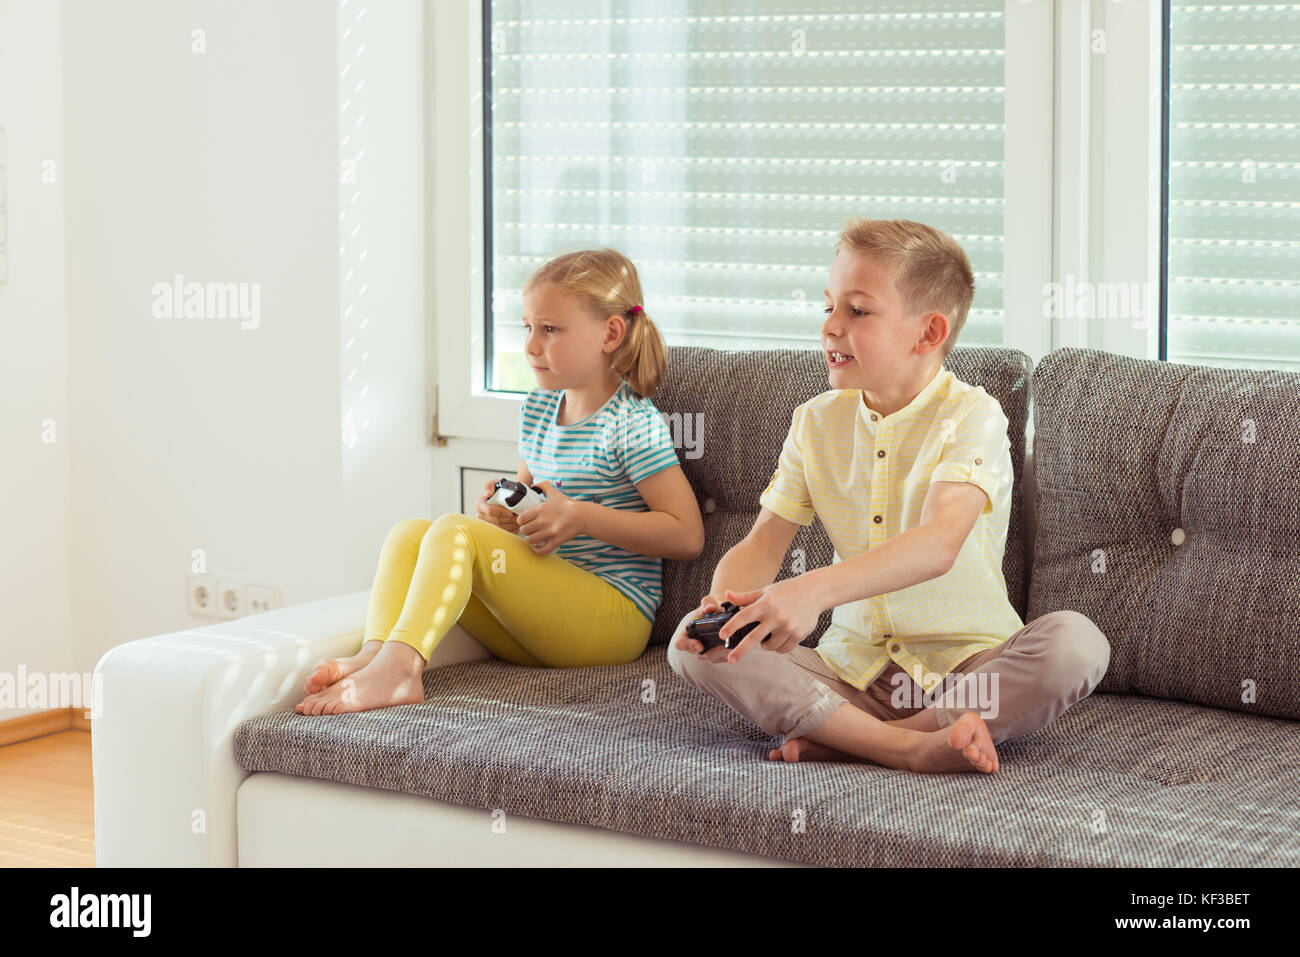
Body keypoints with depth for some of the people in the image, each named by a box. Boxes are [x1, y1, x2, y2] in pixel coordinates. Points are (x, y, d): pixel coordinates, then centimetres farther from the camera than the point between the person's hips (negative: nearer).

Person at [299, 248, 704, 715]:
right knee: (409, 532, -4)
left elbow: (687, 536, -13)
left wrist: (580, 516, -18)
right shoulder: (537, 409, 15)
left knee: (455, 531, -24)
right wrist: (503, 510, 4)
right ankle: (375, 656, -30)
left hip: (614, 619, -8)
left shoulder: (634, 423, -9)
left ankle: (396, 664, -42)